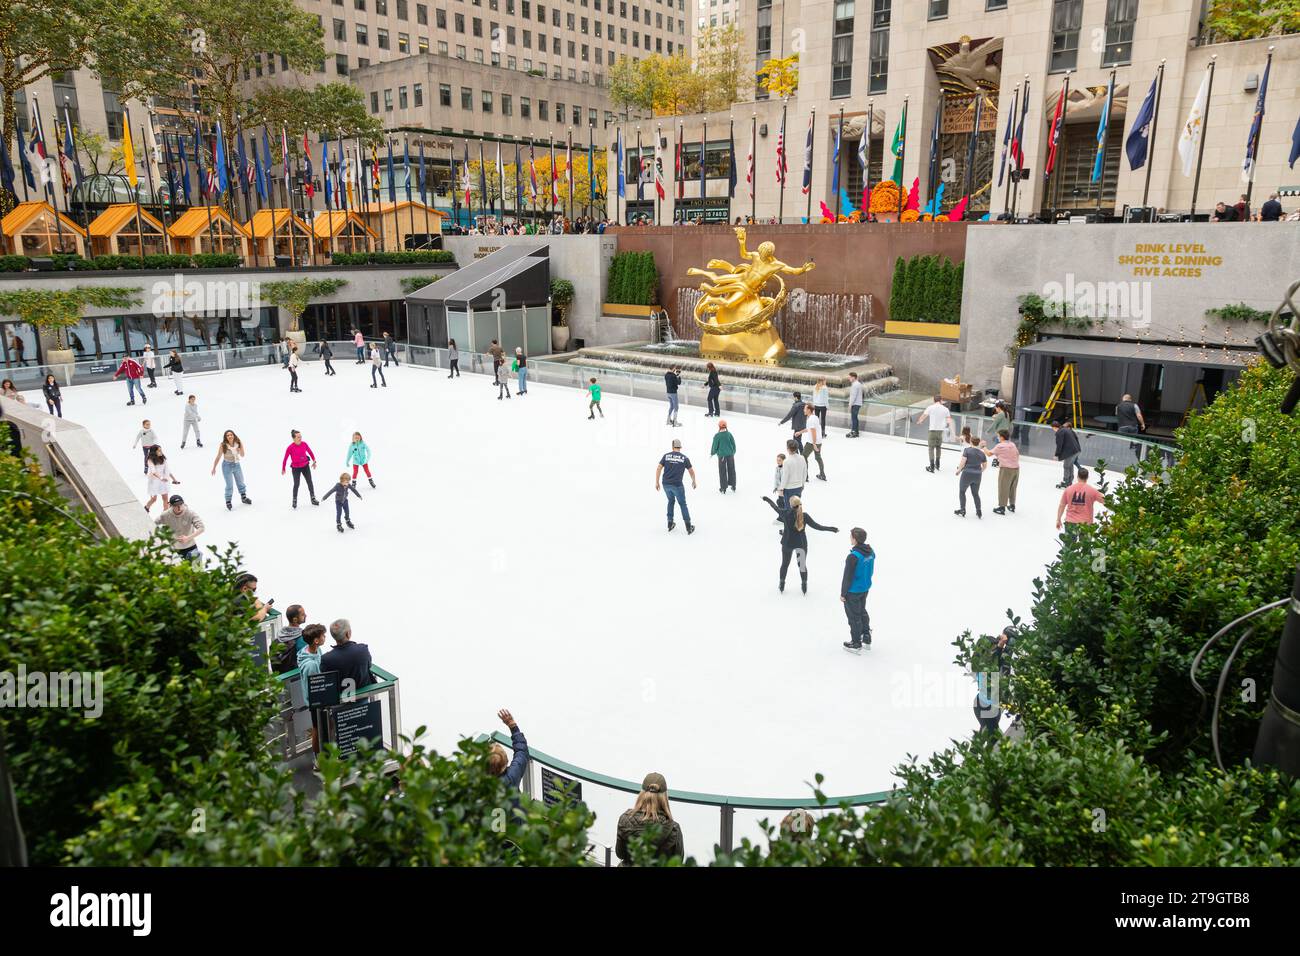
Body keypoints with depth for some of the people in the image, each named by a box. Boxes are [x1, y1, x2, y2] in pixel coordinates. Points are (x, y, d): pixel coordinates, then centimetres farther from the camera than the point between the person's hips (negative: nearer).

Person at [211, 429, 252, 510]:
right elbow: (218, 457, -9)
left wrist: (241, 445, -20)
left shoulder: (238, 444, -7)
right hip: (227, 466, -4)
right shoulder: (223, 445, -16)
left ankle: (244, 497, 39)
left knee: (241, 482, 18)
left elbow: (242, 455, -5)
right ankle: (228, 502, 16)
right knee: (229, 485, -1)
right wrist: (214, 468, -5)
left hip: (237, 465, 4)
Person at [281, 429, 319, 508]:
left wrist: (314, 461, 13)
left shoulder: (304, 444, -10)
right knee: (296, 484, -1)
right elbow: (285, 458, -10)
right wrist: (283, 469, -2)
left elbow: (310, 452, 7)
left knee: (310, 482, 8)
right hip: (296, 468, -3)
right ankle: (294, 501, 17)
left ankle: (313, 499, 21)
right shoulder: (290, 447, -20)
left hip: (305, 466, 3)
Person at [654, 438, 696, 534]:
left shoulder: (666, 456, 3)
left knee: (671, 501, 25)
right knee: (682, 504, 9)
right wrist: (694, 482, 26)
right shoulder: (684, 458, 1)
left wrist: (657, 482, 6)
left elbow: (658, 469, -1)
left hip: (666, 484, 3)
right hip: (677, 485, -3)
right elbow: (691, 471, 9)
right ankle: (689, 528, 8)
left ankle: (670, 524, 28)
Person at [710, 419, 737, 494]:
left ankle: (723, 488, 12)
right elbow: (733, 444, 4)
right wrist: (733, 452, 21)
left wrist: (712, 453, 12)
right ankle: (733, 486, 25)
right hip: (730, 454, 3)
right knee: (731, 470, 16)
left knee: (722, 472, 7)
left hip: (721, 455, -3)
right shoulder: (729, 434, -4)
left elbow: (715, 446, -7)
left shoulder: (717, 436, -12)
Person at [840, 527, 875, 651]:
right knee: (862, 611, 27)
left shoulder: (853, 556, -30)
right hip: (865, 588, 7)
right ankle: (866, 637, 36)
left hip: (853, 591, -7)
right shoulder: (870, 552, -6)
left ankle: (856, 643, 23)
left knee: (854, 616, 9)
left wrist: (843, 594, -13)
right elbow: (871, 571, 8)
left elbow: (847, 577, -23)